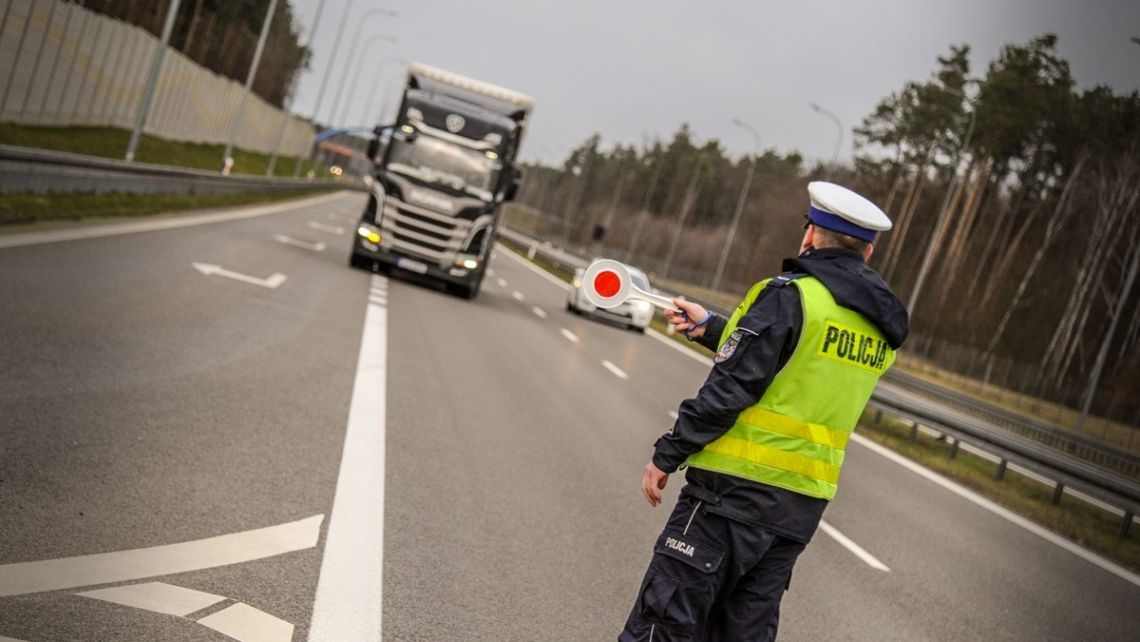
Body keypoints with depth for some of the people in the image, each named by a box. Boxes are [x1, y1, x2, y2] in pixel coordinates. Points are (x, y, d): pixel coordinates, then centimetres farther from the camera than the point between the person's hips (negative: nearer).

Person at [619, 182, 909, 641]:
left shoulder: (791, 295, -12)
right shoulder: (882, 326, 12)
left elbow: (729, 389, -16)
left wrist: (667, 455, -7)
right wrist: (710, 329, 26)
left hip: (739, 487, -7)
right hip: (804, 504, 7)